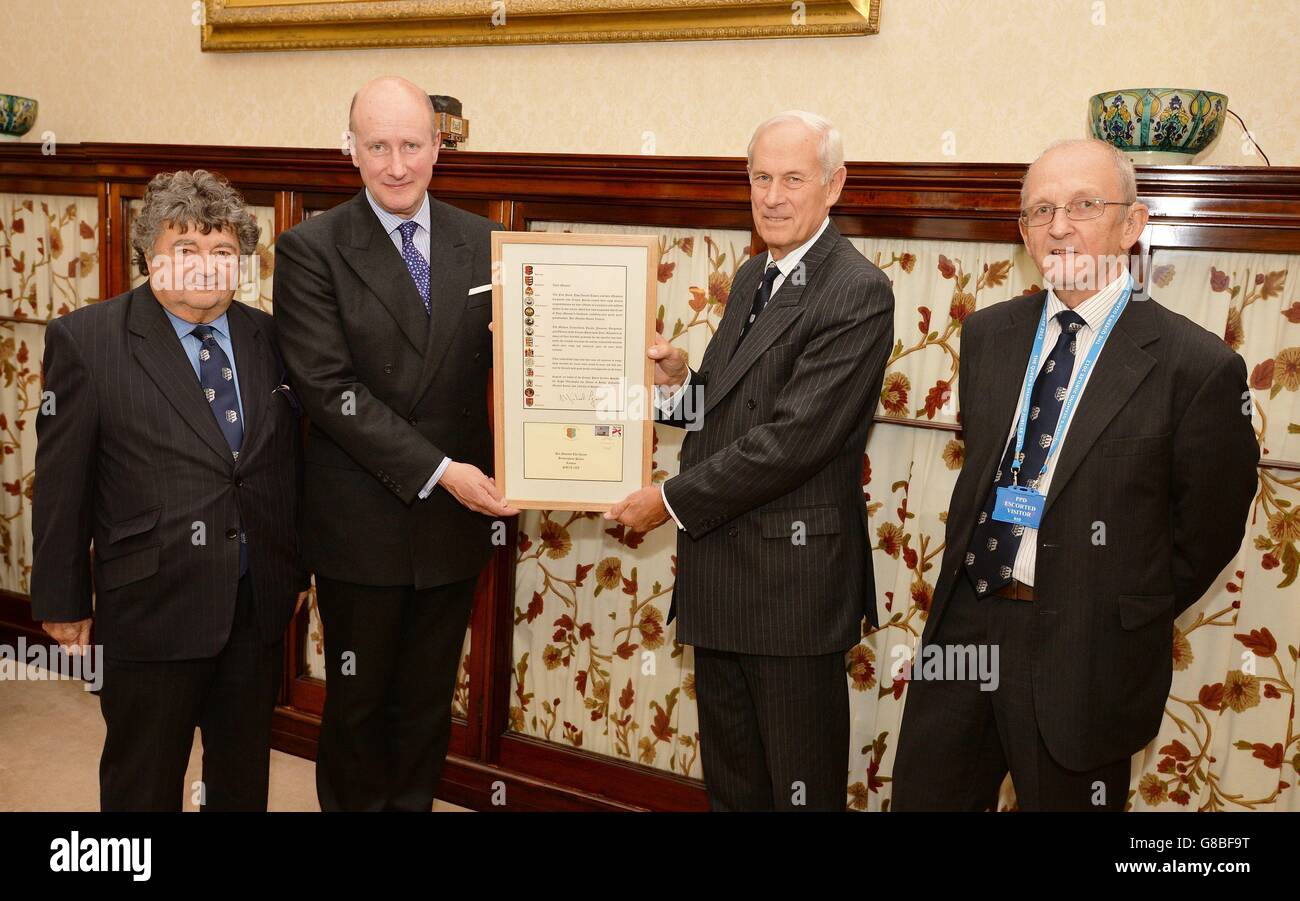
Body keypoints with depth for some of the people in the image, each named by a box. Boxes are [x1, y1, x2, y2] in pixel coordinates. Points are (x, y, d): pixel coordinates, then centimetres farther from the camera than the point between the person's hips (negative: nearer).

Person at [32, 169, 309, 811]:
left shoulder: (270, 339, 4)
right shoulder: (85, 340, -8)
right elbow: (61, 485, -6)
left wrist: (299, 567, 12)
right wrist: (63, 602, -4)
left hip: (259, 607, 4)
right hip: (150, 609, -3)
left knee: (245, 777, 19)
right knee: (143, 781, 14)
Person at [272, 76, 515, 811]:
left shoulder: (481, 244, 3)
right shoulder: (312, 249, -7)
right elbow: (329, 389, -14)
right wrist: (439, 469, -18)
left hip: (456, 522, 3)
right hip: (361, 524, -3)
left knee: (430, 703, 17)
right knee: (359, 703, 14)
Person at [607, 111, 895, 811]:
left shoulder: (857, 293, -15)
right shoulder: (752, 276, 13)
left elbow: (795, 437, -22)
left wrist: (674, 500, -16)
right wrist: (679, 382, -3)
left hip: (793, 576, -8)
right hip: (718, 575, 8)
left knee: (801, 786, 9)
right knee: (729, 782, 21)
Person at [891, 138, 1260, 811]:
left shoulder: (1198, 366, -12)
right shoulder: (988, 334, 5)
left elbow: (1206, 535, -5)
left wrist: (1124, 620, 0)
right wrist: (979, 591, 9)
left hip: (1083, 655, -4)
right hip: (963, 623, 5)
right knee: (921, 796, 15)